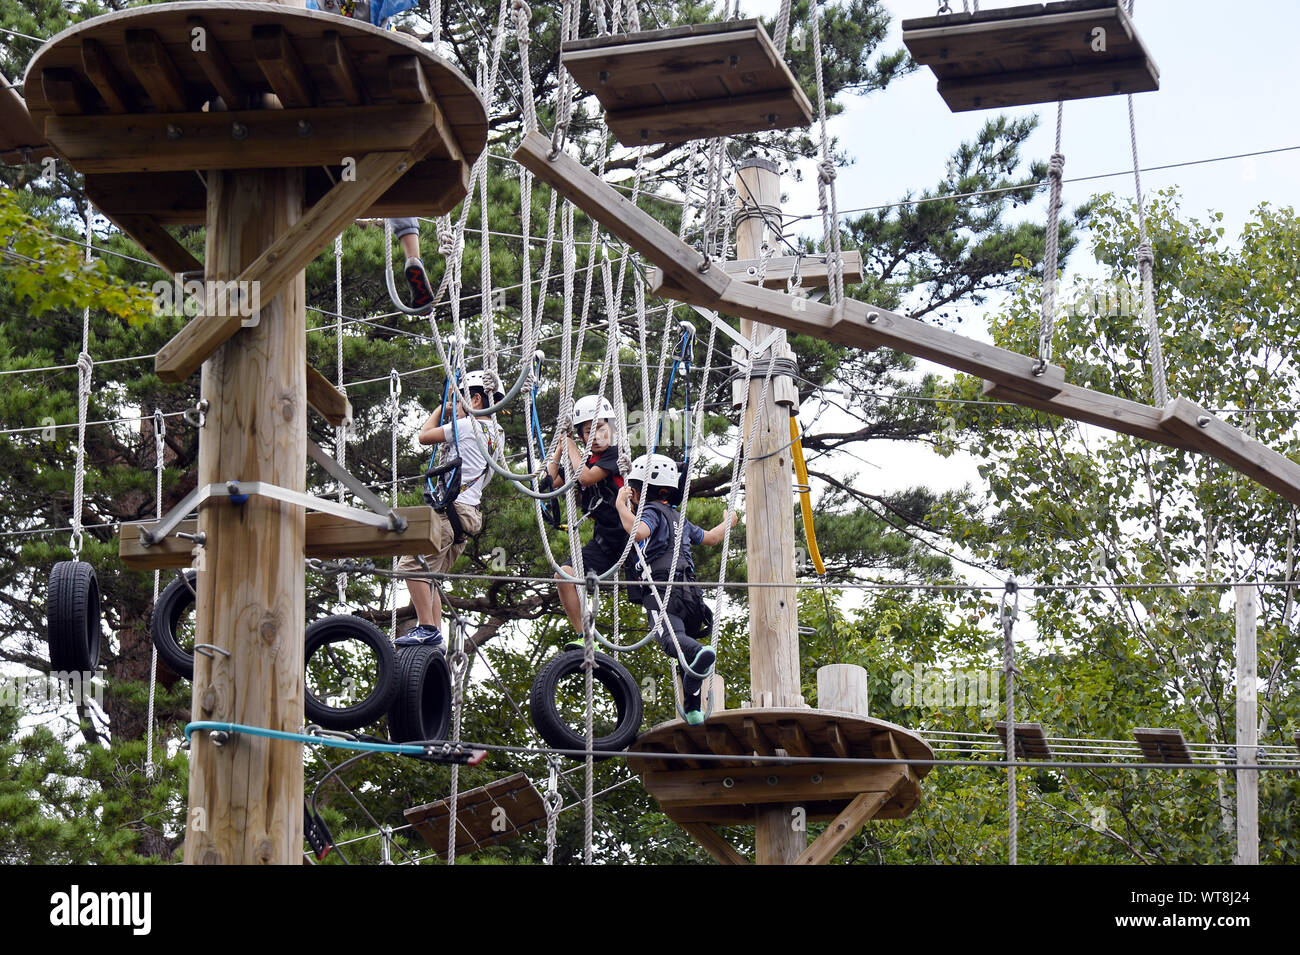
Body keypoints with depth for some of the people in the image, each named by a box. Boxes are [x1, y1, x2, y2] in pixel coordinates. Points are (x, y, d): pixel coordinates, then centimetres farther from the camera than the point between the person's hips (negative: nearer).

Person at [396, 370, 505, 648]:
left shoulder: (469, 425, -9)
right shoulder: (498, 434, 17)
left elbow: (425, 436, -1)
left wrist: (442, 408, 12)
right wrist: (449, 408, 25)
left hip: (452, 507, -10)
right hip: (470, 514, 10)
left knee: (412, 565, -11)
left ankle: (427, 628, -16)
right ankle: (435, 637, 9)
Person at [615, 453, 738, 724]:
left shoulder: (651, 512, 4)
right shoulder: (678, 518, 28)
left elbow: (639, 532, -20)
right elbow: (710, 538, 42)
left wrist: (622, 507, -5)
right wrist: (729, 522, 64)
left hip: (661, 592, -8)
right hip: (689, 592, 8)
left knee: (670, 636, -32)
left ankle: (698, 653, -63)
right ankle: (693, 709, 18)